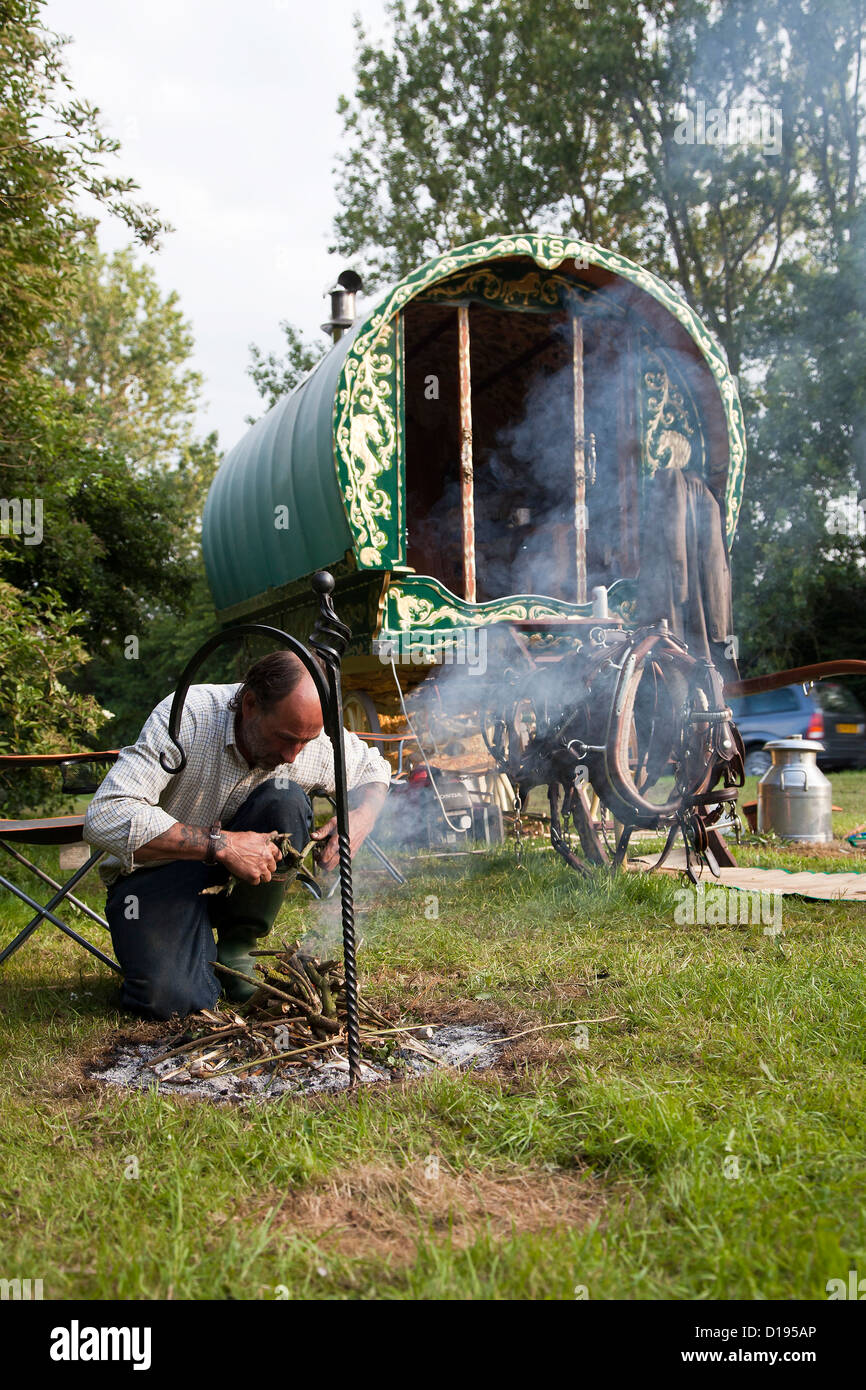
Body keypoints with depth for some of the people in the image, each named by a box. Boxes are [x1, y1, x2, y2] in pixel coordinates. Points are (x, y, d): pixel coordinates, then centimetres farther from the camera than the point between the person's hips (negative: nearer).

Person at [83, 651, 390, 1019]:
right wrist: (220, 844, -40)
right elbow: (104, 818, -36)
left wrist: (361, 817, -17)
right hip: (155, 871, -4)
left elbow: (373, 768, 7)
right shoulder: (184, 718, -29)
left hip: (236, 869, 4)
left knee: (286, 800, -27)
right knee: (173, 999, -28)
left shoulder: (316, 741, -16)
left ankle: (236, 947, -7)